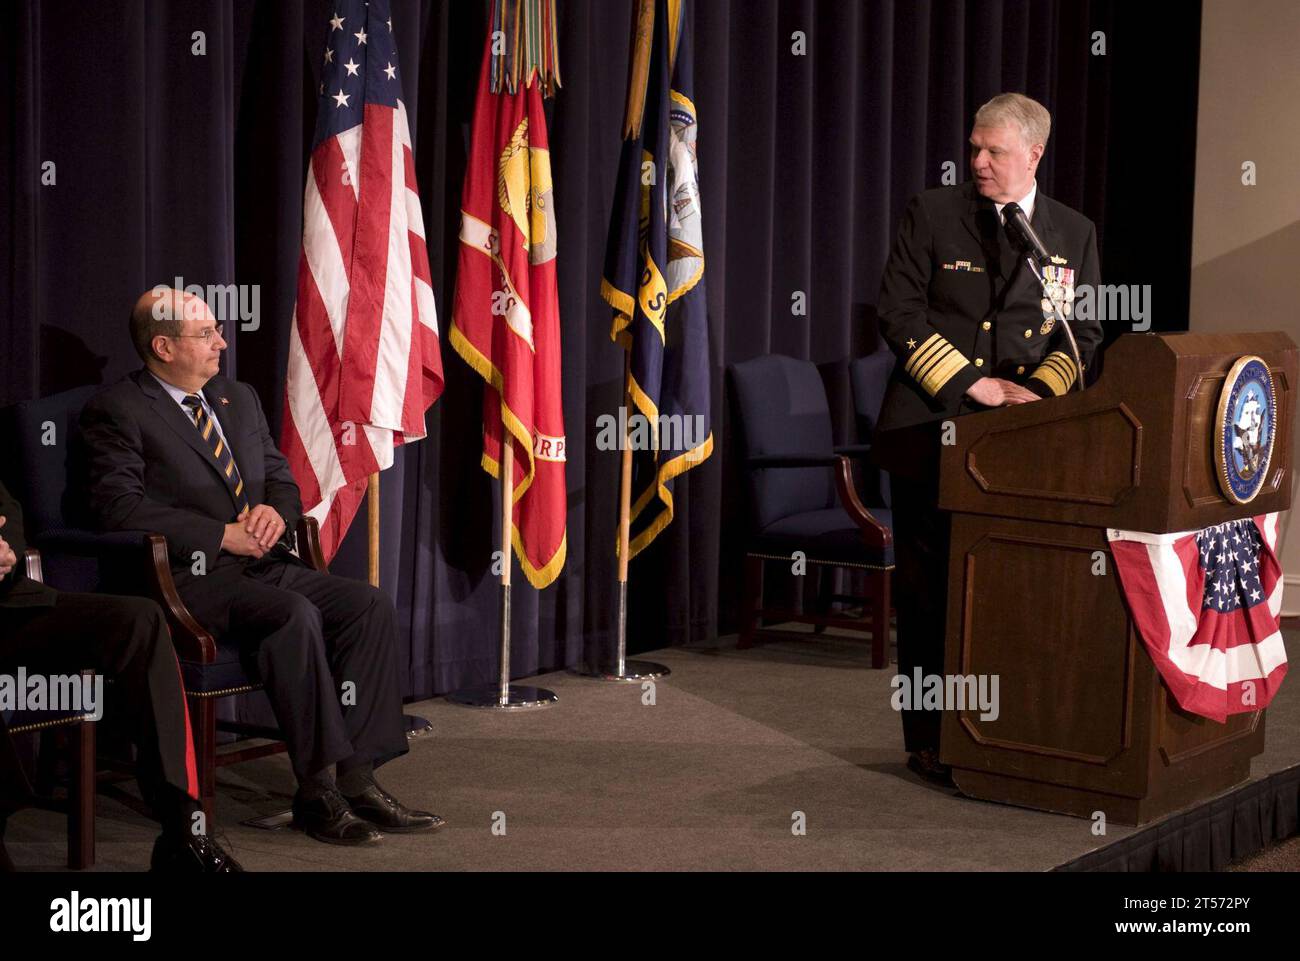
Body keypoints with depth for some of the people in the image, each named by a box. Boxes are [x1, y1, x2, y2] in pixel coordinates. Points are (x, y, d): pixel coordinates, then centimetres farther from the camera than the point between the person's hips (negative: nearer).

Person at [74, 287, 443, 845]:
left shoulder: (239, 399, 21)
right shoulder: (116, 411, -3)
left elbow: (281, 478, 25)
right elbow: (119, 507, -15)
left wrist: (276, 511, -1)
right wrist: (223, 535, -17)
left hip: (261, 563, 8)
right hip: (189, 576, -8)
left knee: (371, 607, -15)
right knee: (295, 615, -33)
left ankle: (356, 776, -16)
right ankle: (317, 789, -25)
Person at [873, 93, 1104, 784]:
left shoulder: (1074, 233, 11)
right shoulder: (931, 214, 3)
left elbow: (1083, 334, 11)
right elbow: (899, 314, -3)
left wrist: (1037, 389, -9)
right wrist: (974, 383, -11)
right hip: (932, 433, -2)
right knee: (928, 590, 1)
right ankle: (931, 741, 10)